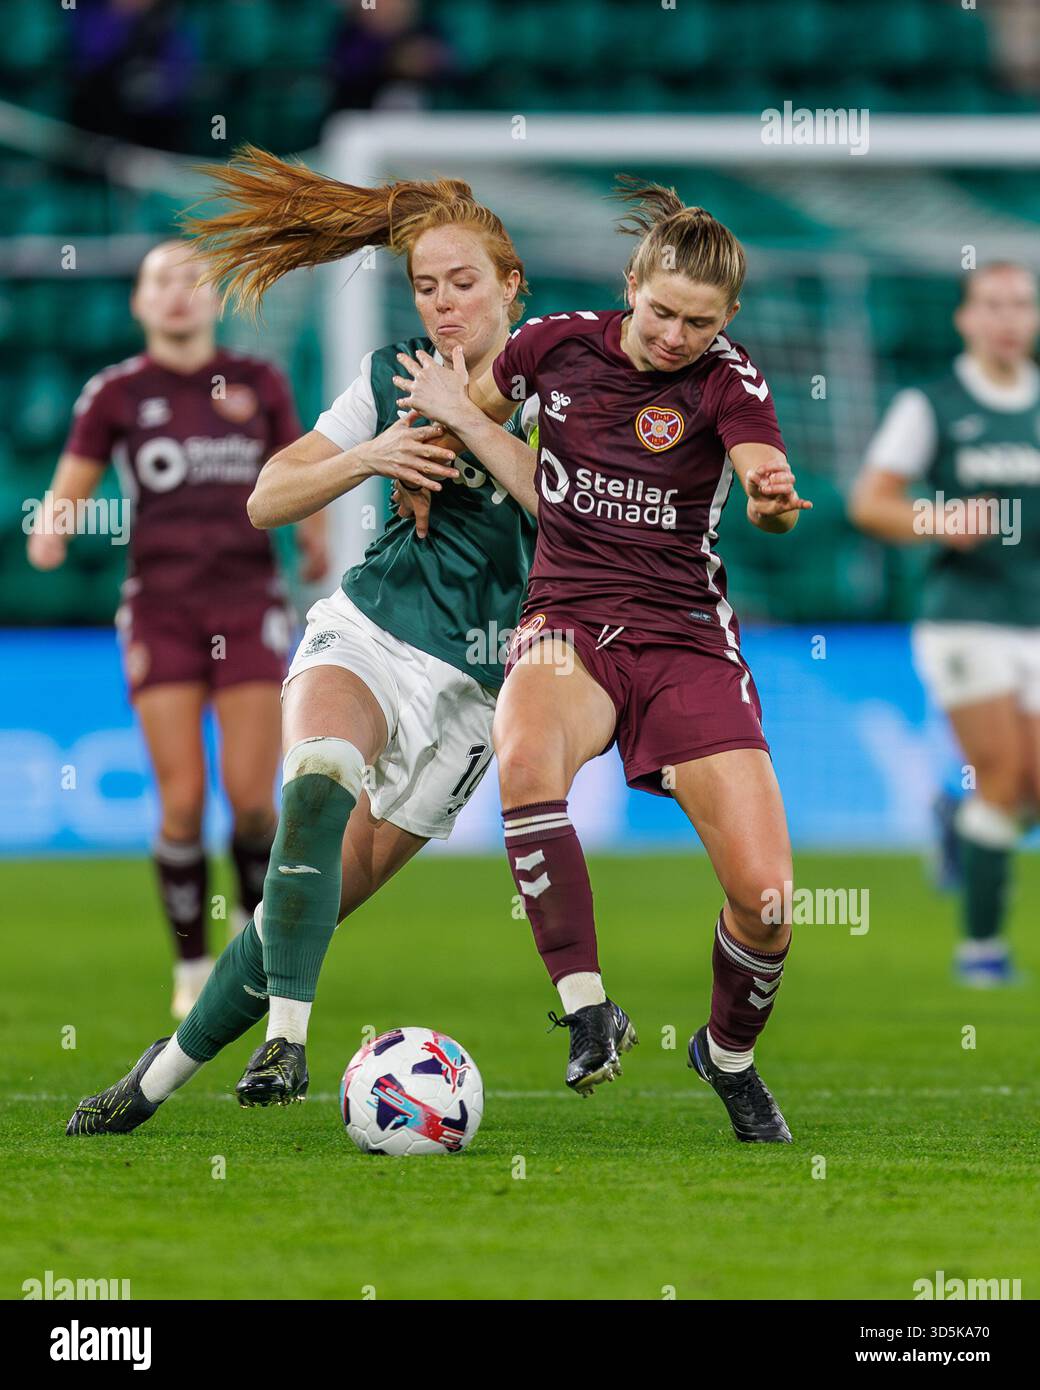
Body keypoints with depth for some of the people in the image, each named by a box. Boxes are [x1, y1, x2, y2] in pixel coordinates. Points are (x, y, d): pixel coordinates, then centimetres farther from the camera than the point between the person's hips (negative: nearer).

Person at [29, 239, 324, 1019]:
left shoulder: (260, 384, 8)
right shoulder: (116, 393, 4)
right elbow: (69, 492, 5)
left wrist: (315, 538, -1)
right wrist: (49, 533, -16)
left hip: (249, 601, 1)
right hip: (161, 609, -1)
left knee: (252, 799, -7)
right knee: (182, 801, -8)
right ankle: (192, 968, 9)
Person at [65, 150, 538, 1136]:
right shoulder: (391, 377, 7)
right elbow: (267, 500, 9)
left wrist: (480, 425, -20)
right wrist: (367, 456, -8)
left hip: (471, 683, -1)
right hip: (366, 632, 1)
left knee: (314, 900, -5)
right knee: (320, 780, -33)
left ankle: (167, 1068, 6)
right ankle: (285, 1037, -35)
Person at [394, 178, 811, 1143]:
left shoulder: (725, 381, -6)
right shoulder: (559, 344, 2)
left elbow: (772, 483, -26)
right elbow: (462, 405, 24)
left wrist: (774, 501, -49)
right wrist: (444, 422, 3)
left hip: (687, 638, -1)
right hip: (569, 620, 1)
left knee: (765, 899, -12)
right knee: (525, 756, -38)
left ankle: (729, 1055, 21)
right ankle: (587, 1011, -33)